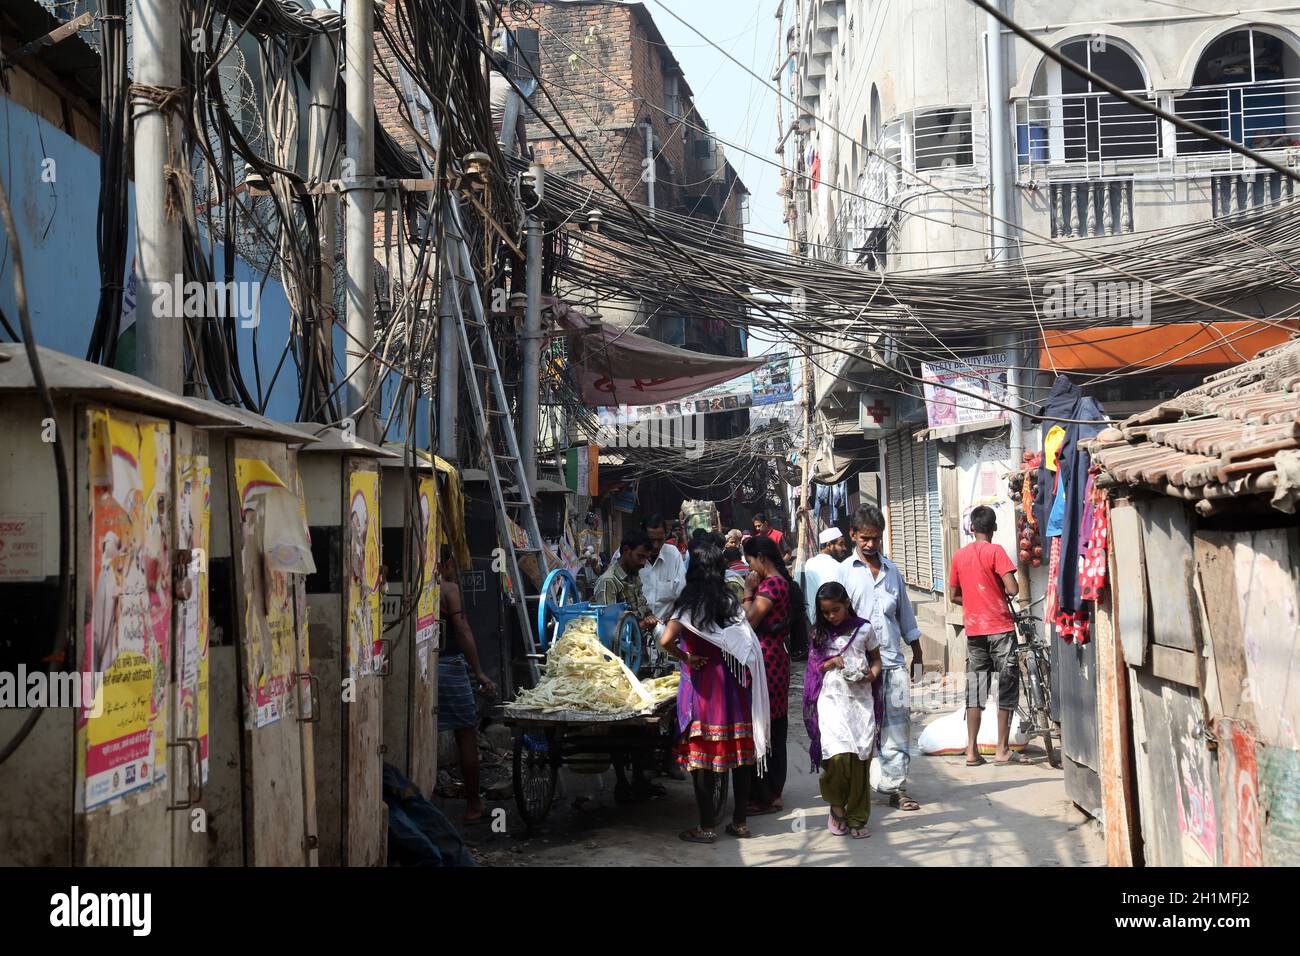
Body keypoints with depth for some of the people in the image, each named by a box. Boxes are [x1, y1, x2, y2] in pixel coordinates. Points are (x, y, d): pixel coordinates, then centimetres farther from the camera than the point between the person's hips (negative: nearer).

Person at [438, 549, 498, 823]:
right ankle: (473, 805, 10)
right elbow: (463, 631, -10)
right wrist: (479, 673, -8)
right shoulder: (448, 588, -6)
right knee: (467, 734, 5)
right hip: (449, 665, -5)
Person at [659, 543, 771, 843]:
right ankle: (741, 821, 20)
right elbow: (749, 647, 0)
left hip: (701, 686, -4)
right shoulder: (730, 602, 3)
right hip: (732, 683, 4)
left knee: (702, 754, 3)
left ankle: (706, 826, 8)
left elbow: (666, 641, -23)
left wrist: (686, 658, -9)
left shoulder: (689, 604, -10)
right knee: (739, 752, 11)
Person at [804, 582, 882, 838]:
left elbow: (876, 659, 14)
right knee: (838, 756, -15)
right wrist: (833, 662, -8)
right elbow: (814, 667, 12)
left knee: (860, 758, -2)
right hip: (832, 699, 0)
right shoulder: (820, 633, 8)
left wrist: (872, 674, -7)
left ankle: (857, 818, 9)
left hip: (861, 699, 0)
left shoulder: (864, 630, 6)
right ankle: (836, 806, 9)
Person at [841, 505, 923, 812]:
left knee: (898, 723, -1)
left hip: (893, 662, 3)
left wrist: (917, 654, 22)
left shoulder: (892, 570, 16)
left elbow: (906, 614, 22)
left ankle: (895, 786, 5)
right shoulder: (844, 571, 3)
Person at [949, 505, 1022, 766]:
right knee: (1007, 686, 3)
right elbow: (1012, 589, -16)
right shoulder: (996, 551, -9)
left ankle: (972, 750, 6)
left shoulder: (959, 555, 6)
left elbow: (954, 595, 11)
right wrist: (1002, 591, 5)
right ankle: (1003, 750, 3)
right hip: (1000, 628, -5)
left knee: (975, 687, 8)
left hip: (973, 629, 5)